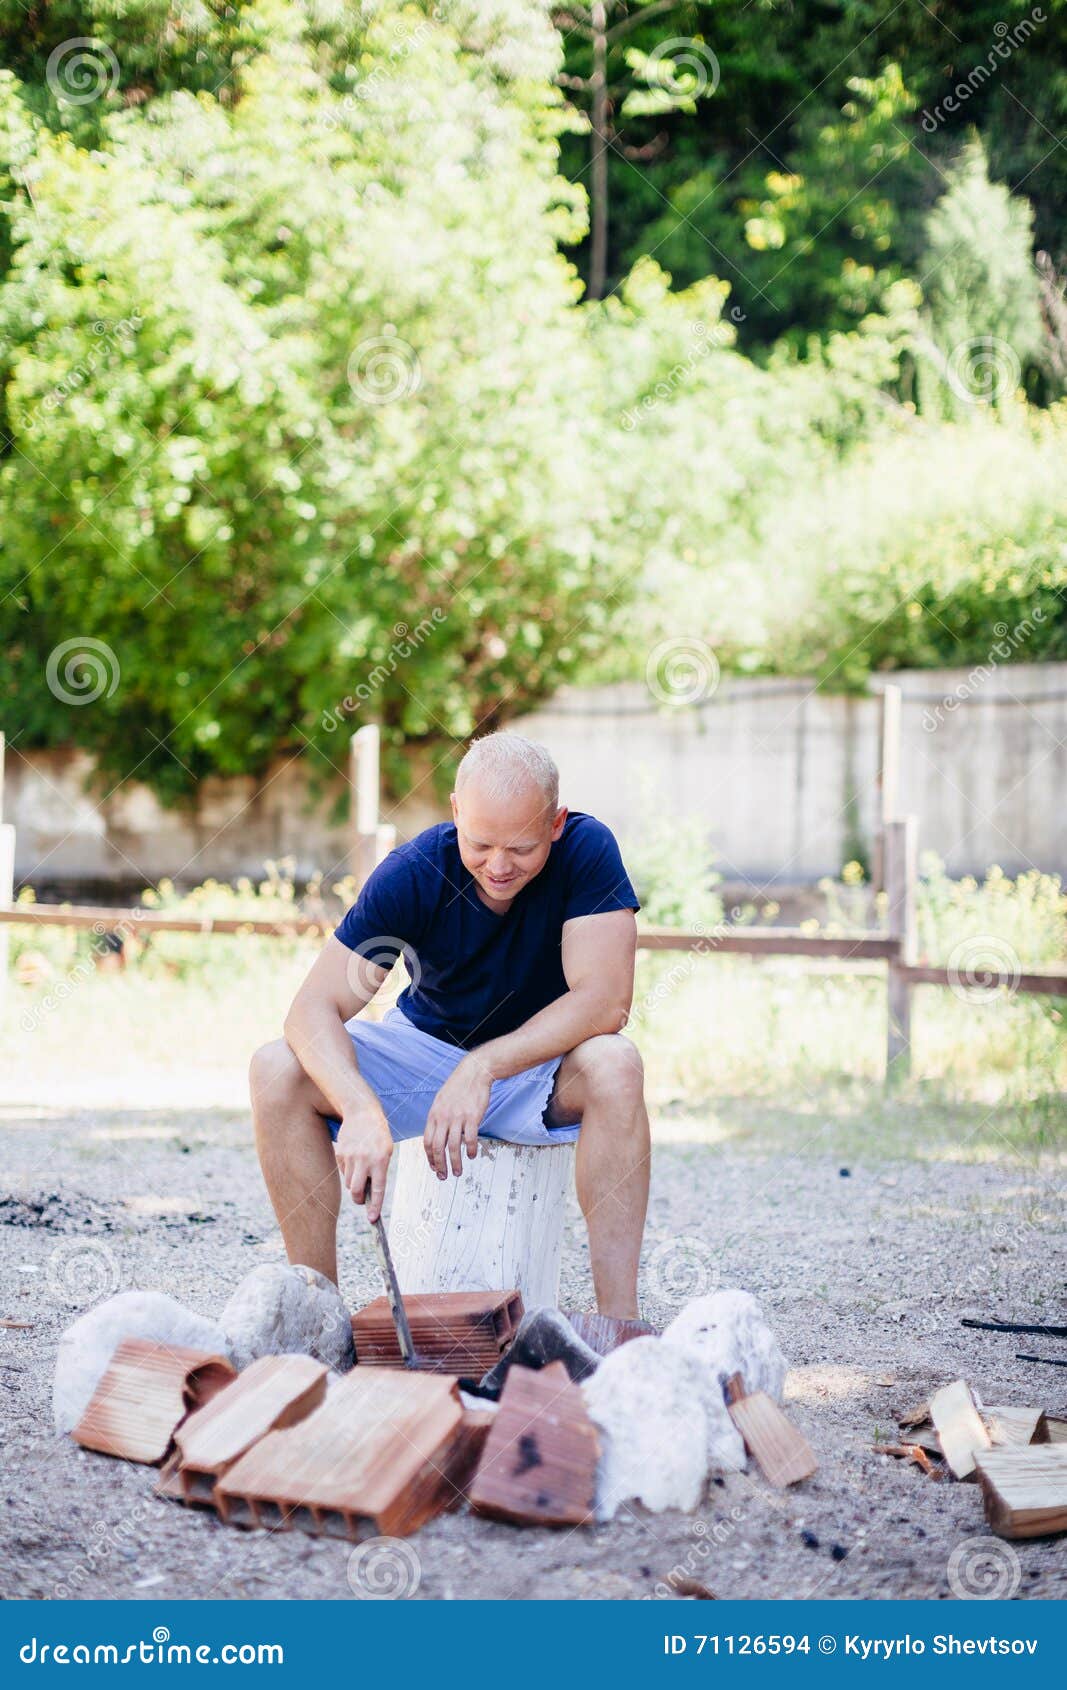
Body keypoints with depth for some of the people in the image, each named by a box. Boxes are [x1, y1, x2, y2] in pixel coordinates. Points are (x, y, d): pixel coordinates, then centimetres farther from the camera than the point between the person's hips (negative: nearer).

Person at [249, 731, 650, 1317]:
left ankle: (618, 1319, -33)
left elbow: (605, 1001, -29)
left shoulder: (587, 849, -22)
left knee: (613, 1063, -36)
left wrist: (482, 1068, -39)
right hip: (427, 1045, 1)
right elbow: (315, 1008, -26)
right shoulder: (413, 874, -21)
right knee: (276, 1071, -23)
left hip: (541, 1066, -1)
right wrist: (362, 1110, -45)